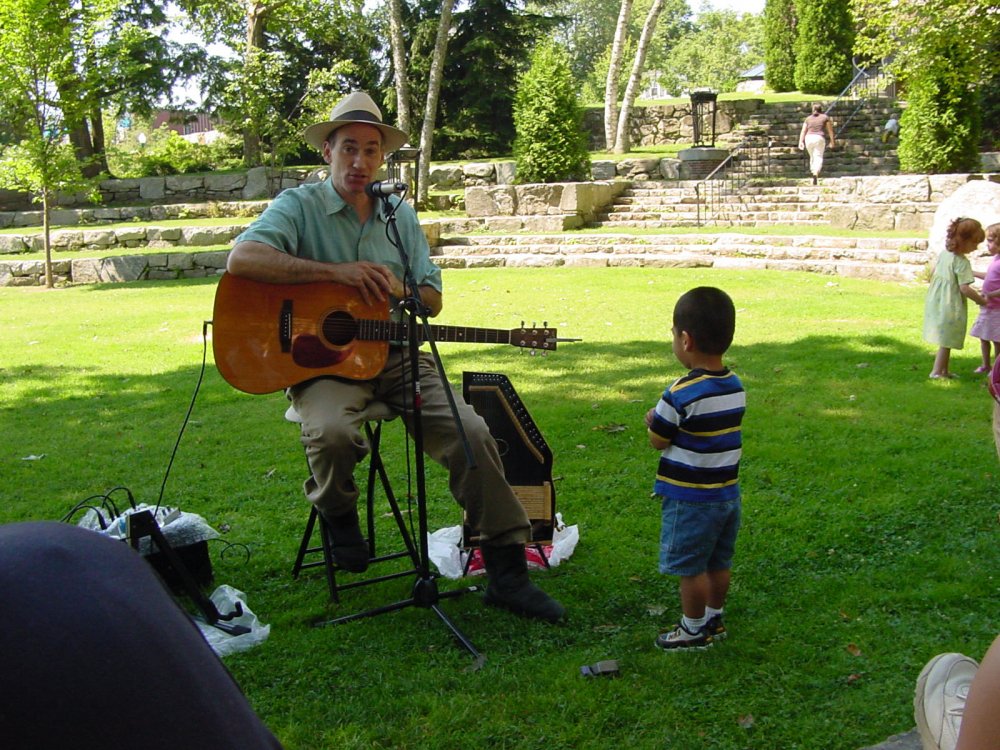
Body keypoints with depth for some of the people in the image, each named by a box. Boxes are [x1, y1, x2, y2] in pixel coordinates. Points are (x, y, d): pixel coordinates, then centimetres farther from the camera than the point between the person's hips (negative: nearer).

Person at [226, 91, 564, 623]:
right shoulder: (299, 205, -1)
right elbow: (241, 259, -20)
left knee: (472, 433, -15)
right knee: (332, 431, -36)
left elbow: (433, 299, 15)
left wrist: (400, 291, -10)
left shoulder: (401, 215, 14)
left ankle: (506, 572, -6)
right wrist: (336, 271, -22)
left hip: (393, 356, 4)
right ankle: (337, 514, 0)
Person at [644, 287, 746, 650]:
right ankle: (714, 619, 35)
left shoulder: (681, 394, -23)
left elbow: (658, 441, -12)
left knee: (691, 567, 7)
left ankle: (694, 630, 19)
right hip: (728, 493, 8)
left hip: (690, 498, -8)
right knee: (719, 563, 20)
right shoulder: (736, 387, 1)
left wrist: (653, 421, 8)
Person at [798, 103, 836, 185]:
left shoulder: (808, 118, 13)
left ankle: (814, 173, 25)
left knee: (812, 157, 21)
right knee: (818, 158, -11)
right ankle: (815, 173, -34)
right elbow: (830, 130, 5)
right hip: (819, 139, -3)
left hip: (809, 138, 3)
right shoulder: (825, 118, 7)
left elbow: (803, 131, 4)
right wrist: (832, 141, 11)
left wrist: (801, 142, -1)